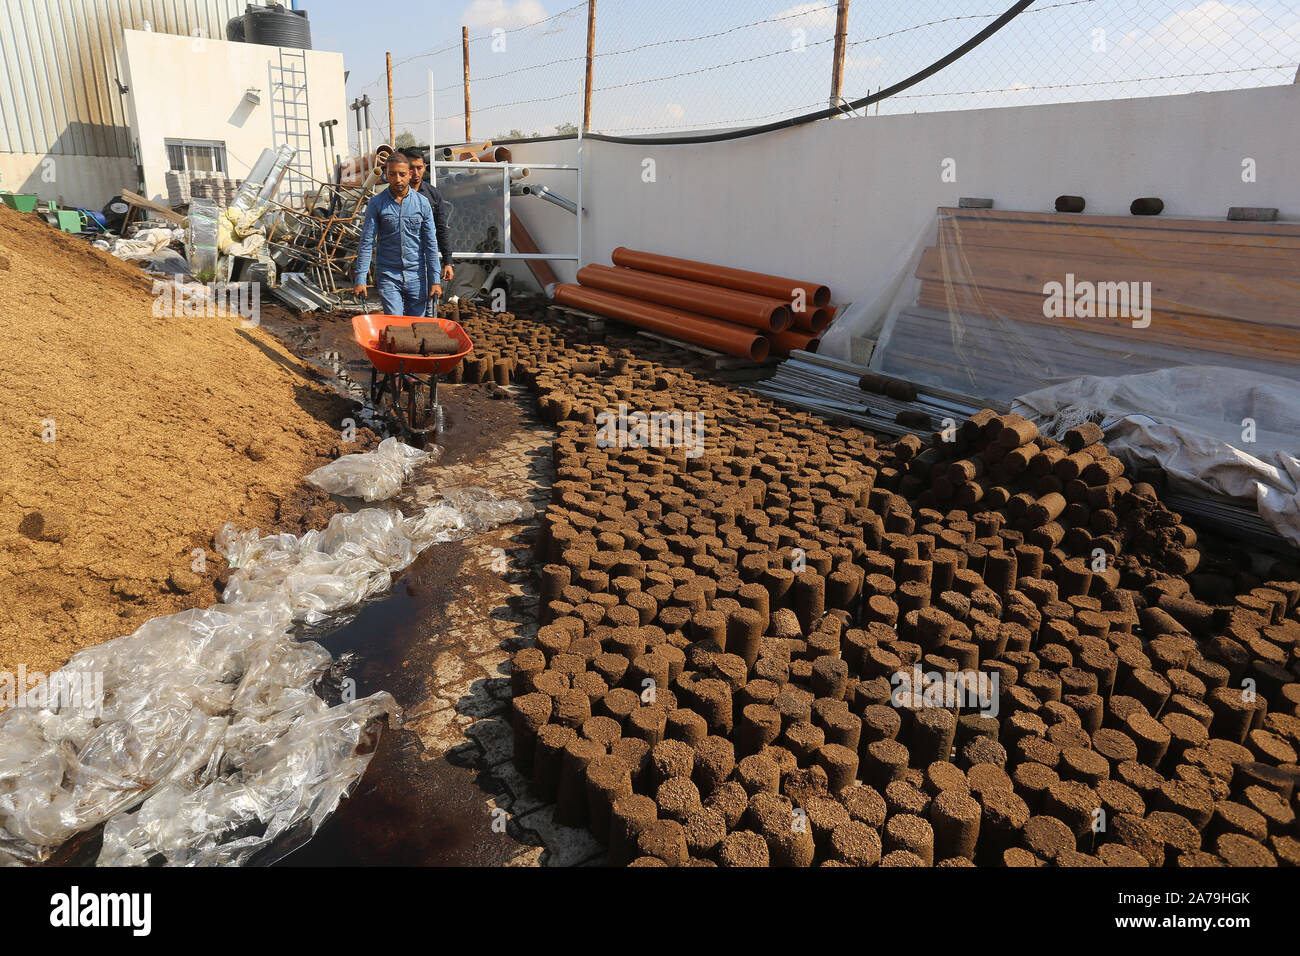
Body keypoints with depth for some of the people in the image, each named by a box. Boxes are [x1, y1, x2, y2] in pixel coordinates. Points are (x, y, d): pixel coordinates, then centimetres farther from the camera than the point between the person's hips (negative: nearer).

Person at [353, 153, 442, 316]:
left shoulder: (422, 203, 1)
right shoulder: (376, 203, -1)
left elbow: (431, 244, 2)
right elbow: (367, 242, -2)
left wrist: (435, 280, -3)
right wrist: (360, 279, -8)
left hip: (416, 276, 1)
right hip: (387, 276, -1)